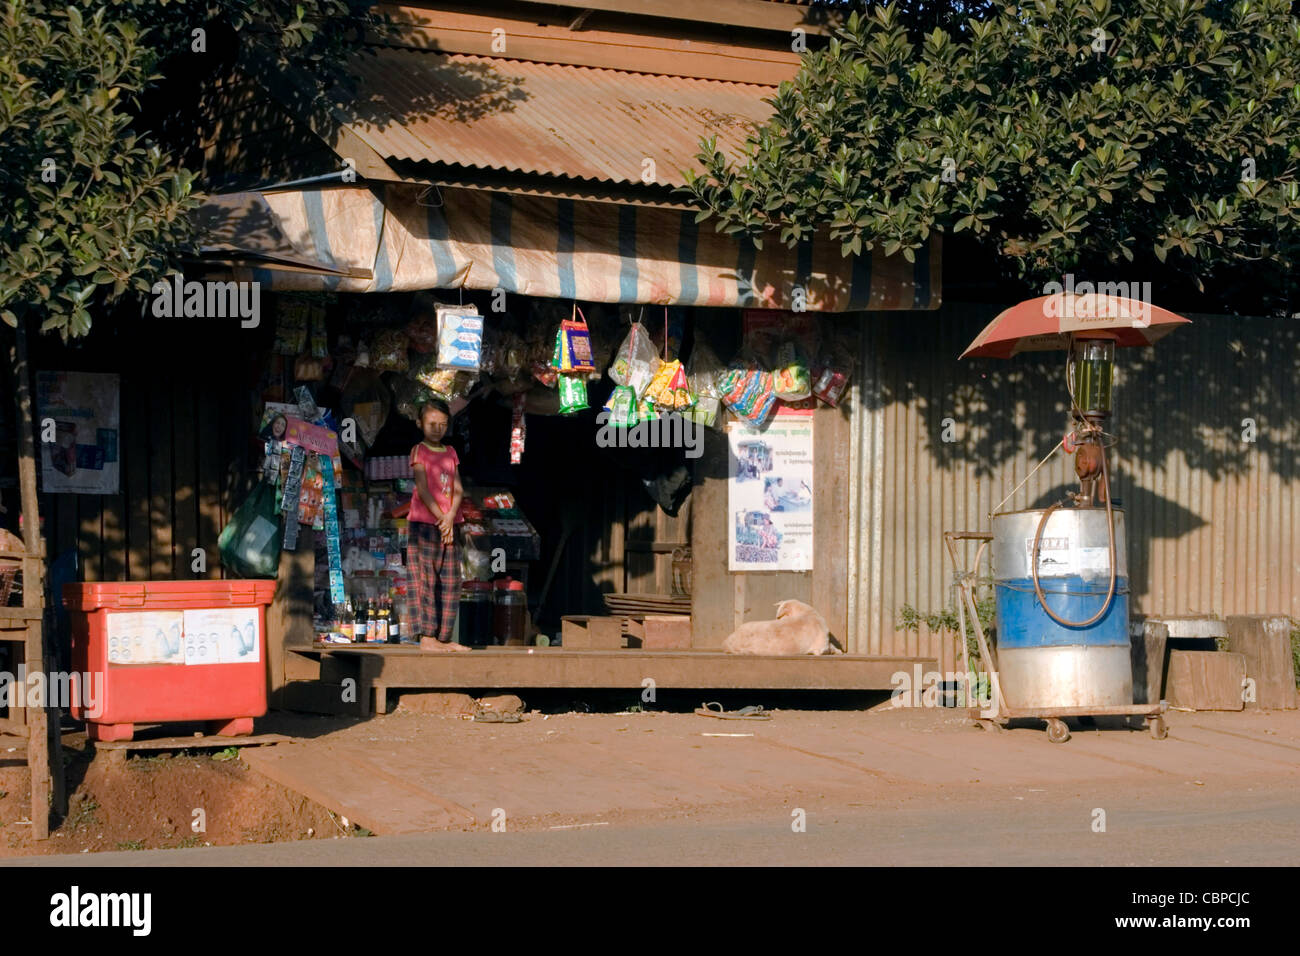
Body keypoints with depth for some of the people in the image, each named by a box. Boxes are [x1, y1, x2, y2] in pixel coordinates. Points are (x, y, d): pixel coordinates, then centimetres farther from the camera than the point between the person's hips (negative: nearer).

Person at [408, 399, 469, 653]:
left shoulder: (451, 453, 15)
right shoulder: (419, 451, 0)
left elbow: (458, 489, 6)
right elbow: (423, 490, -8)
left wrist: (450, 517, -10)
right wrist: (440, 518, -14)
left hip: (448, 524, 6)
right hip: (424, 522, -6)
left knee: (451, 582, 4)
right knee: (425, 580, -7)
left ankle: (444, 637, 8)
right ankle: (427, 637, -8)